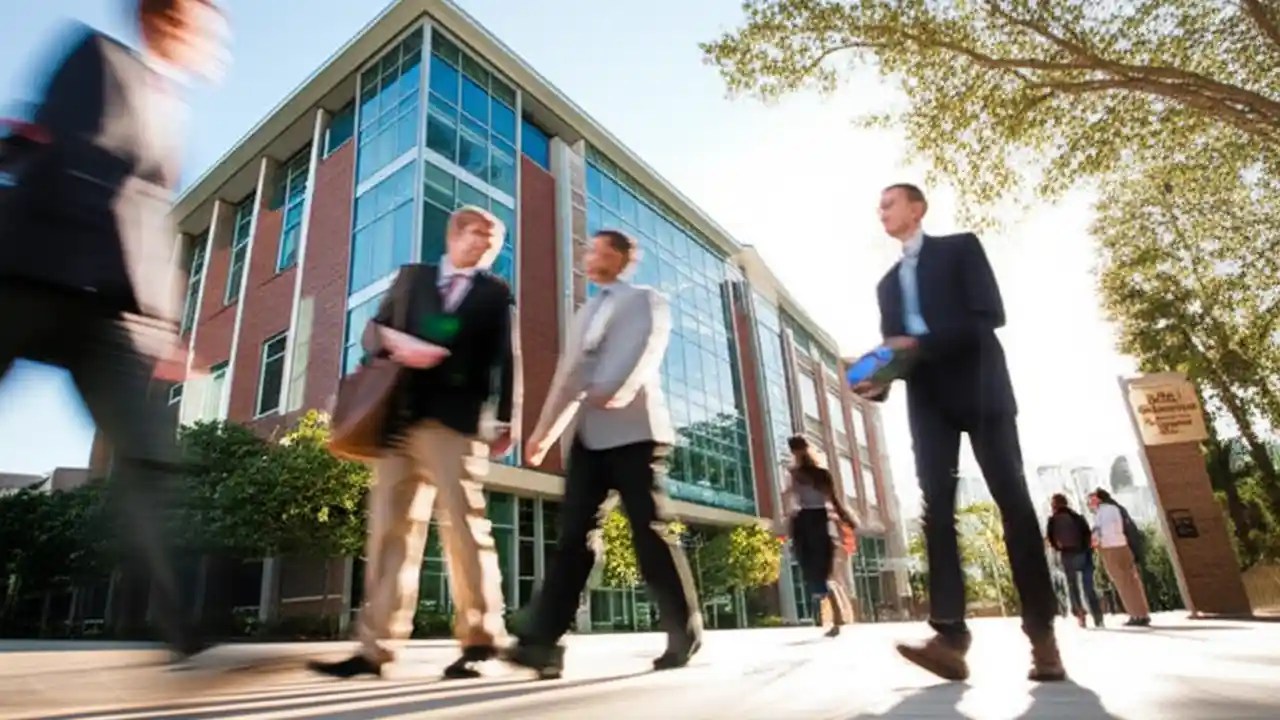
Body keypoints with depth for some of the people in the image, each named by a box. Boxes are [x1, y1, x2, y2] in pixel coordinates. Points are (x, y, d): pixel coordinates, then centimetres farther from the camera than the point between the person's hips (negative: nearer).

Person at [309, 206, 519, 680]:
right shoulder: (411, 277, 22)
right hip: (401, 418, 4)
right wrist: (395, 341, -7)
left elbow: (504, 358, 4)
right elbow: (372, 331, 17)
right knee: (390, 530, 3)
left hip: (456, 421, -3)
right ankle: (375, 647, 8)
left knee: (464, 526, -7)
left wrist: (504, 420, -8)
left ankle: (480, 641, 1)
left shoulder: (496, 292, 13)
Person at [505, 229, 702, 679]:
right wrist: (545, 430, 12)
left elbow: (649, 350, -10)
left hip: (633, 429, -5)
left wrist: (624, 389, -29)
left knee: (651, 533, -3)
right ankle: (542, 642, -8)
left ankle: (685, 635, 11)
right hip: (589, 435, 6)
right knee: (575, 535, -4)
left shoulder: (647, 301, 9)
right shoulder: (585, 314, 27)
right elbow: (568, 375, 22)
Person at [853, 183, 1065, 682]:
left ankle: (1042, 634, 2)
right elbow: (894, 349, 16)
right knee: (936, 508, -10)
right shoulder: (888, 283, 23)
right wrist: (878, 381, -6)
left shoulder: (960, 247, 8)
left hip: (978, 388, -4)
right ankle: (950, 637, -17)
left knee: (1013, 502, -4)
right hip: (928, 401, 4)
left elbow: (989, 314, -7)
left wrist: (922, 343, -18)